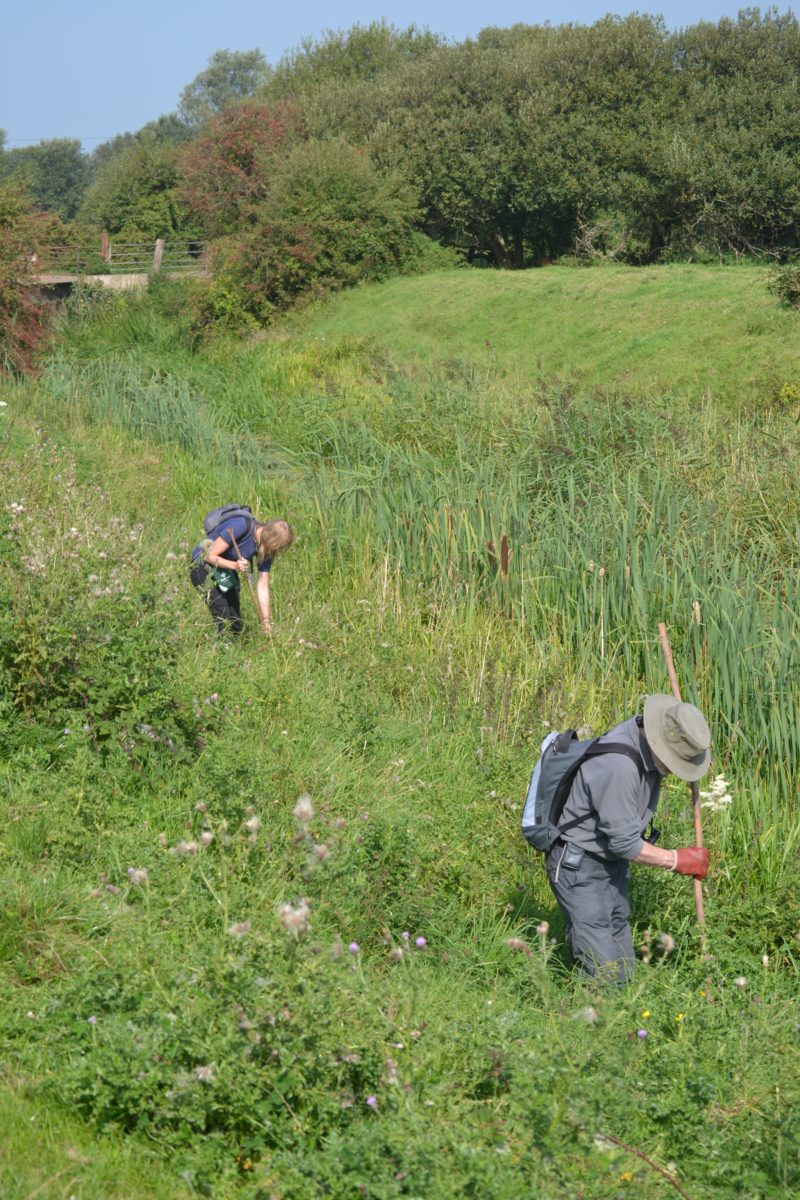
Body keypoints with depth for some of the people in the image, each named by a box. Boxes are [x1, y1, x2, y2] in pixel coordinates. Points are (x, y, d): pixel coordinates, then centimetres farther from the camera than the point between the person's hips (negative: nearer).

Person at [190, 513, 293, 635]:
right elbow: (209, 556, -26)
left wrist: (267, 625, -9)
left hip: (227, 571, 6)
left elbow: (262, 588, -8)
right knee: (222, 619, -15)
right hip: (203, 565, -6)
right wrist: (235, 565, -41)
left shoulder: (266, 549, -11)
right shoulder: (241, 527, -31)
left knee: (236, 621, 5)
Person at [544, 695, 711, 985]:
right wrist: (678, 860, -13)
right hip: (578, 864, -9)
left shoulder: (645, 736, -6)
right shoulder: (617, 765, -33)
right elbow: (625, 842, -26)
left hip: (612, 861, 9)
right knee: (605, 975, -9)